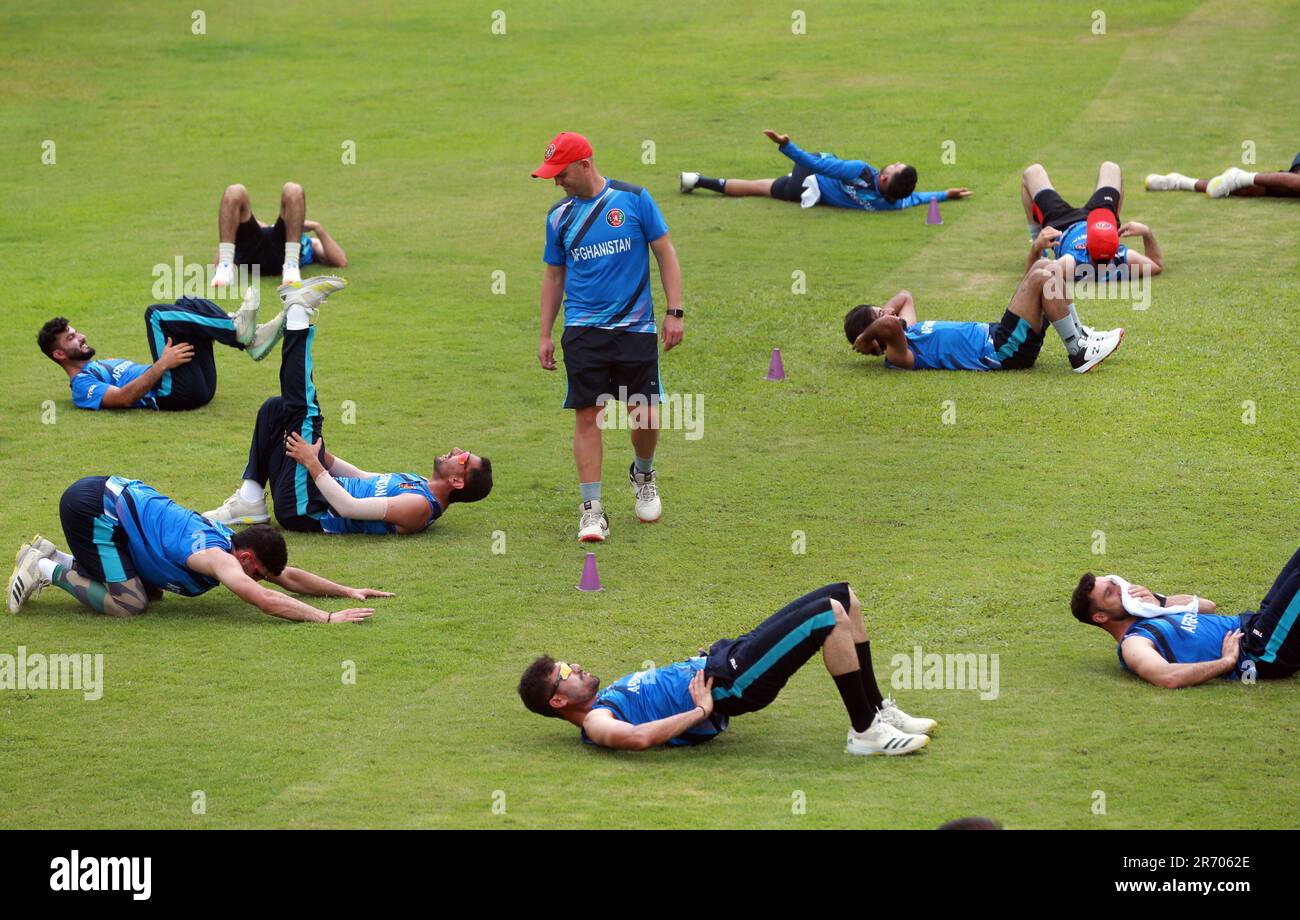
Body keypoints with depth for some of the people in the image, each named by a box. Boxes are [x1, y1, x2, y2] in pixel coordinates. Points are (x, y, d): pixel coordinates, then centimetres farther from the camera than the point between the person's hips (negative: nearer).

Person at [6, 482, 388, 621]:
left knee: (152, 593, 15)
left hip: (120, 494, 10)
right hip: (93, 506, -10)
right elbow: (264, 600, -36)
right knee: (130, 604, -16)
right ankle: (51, 570, 0)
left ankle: (53, 556, 22)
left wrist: (348, 591, 10)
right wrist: (327, 618, -35)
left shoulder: (228, 540, 4)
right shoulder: (216, 557, -22)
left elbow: (290, 576, 16)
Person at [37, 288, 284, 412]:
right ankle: (239, 330, -26)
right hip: (175, 393, -9)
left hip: (198, 384, 9)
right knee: (157, 314, -17)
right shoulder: (82, 386, 3)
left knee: (188, 304, 6)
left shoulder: (103, 365, 35)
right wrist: (162, 364, -20)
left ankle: (251, 339, -17)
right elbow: (124, 397, -14)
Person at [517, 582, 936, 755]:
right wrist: (702, 709, -26)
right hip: (728, 683, -10)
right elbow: (639, 737, -32)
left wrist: (701, 662, 17)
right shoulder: (597, 722, -11)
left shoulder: (608, 697, 19)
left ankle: (878, 709, 12)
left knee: (843, 597, 7)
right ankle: (865, 732, -16)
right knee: (831, 615, -23)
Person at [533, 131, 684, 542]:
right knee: (587, 416, -5)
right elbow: (554, 276, 16)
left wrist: (674, 311, -3)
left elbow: (665, 253, 3)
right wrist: (545, 335, 13)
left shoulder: (634, 200, -1)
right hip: (583, 330, 2)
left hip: (635, 326, -2)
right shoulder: (560, 216, 8)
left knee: (645, 415, -3)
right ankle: (591, 509, -1)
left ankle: (643, 474, 28)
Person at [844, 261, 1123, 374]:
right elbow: (890, 325, -38)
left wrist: (879, 314, 14)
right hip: (1000, 352, -11)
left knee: (1046, 267, 9)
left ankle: (1079, 337, 12)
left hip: (995, 334, 11)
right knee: (1041, 277, -20)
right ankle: (1079, 354, -15)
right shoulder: (898, 354, -15)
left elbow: (904, 297, 32)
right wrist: (864, 338, -20)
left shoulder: (908, 329, 15)